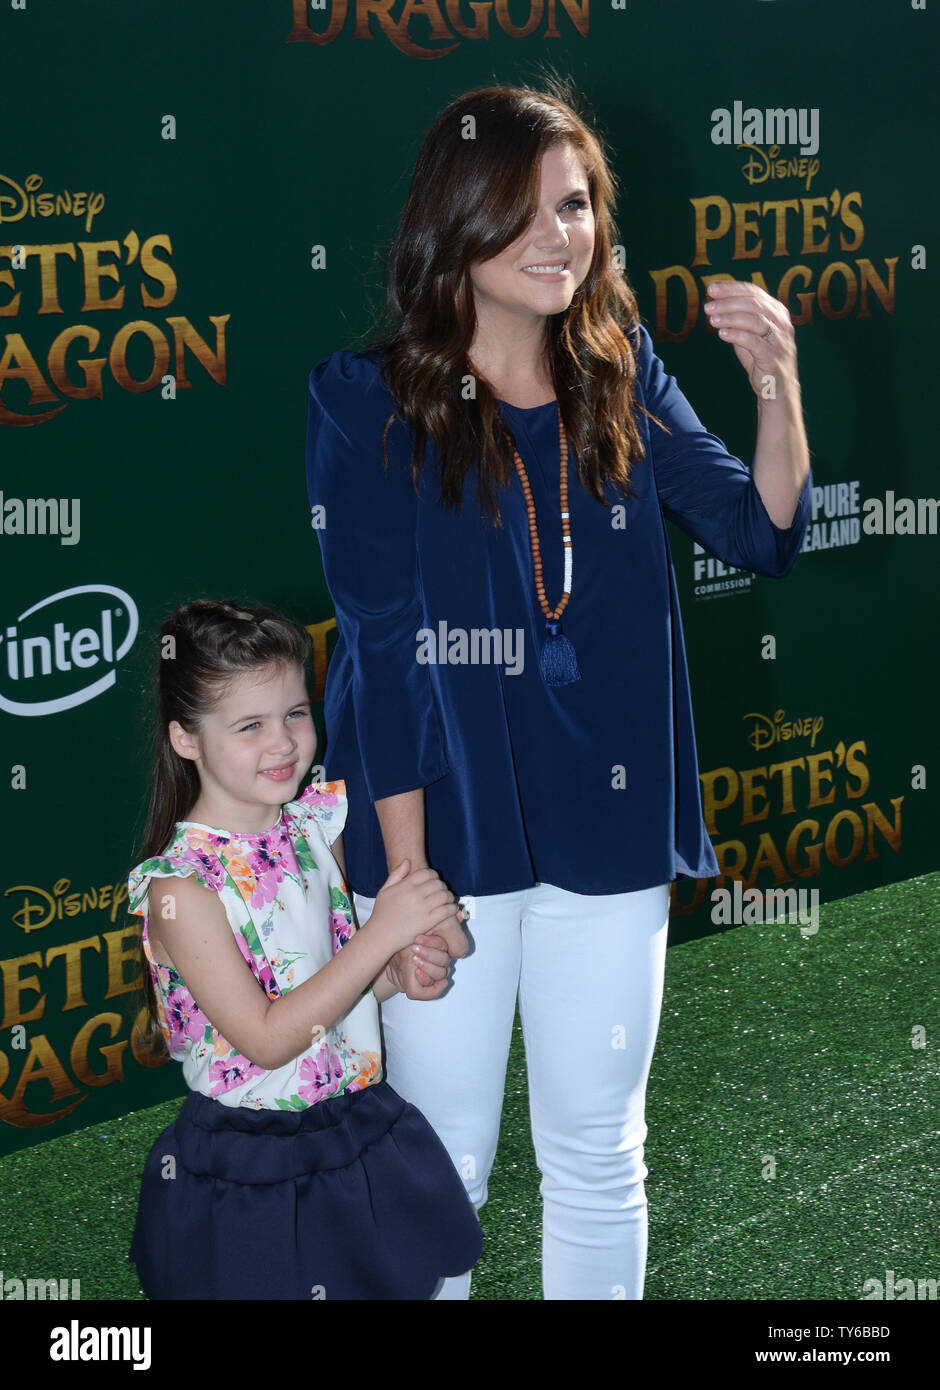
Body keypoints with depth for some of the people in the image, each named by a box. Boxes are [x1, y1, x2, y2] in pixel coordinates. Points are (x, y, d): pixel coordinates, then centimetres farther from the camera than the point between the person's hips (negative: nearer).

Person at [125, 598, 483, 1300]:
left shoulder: (316, 822, -2)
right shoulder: (179, 887, -21)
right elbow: (266, 1038, -23)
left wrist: (408, 970, -11)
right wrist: (383, 934, -26)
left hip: (358, 1128, 6)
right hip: (248, 1174, -6)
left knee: (399, 1281, 16)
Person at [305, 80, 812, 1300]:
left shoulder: (623, 377, 4)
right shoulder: (371, 401, -8)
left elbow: (762, 535, 1)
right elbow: (384, 648, -10)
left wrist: (777, 384, -17)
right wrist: (407, 879, -12)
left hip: (607, 829, 3)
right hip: (446, 826, -3)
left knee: (598, 1154, 14)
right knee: (442, 1164, 9)